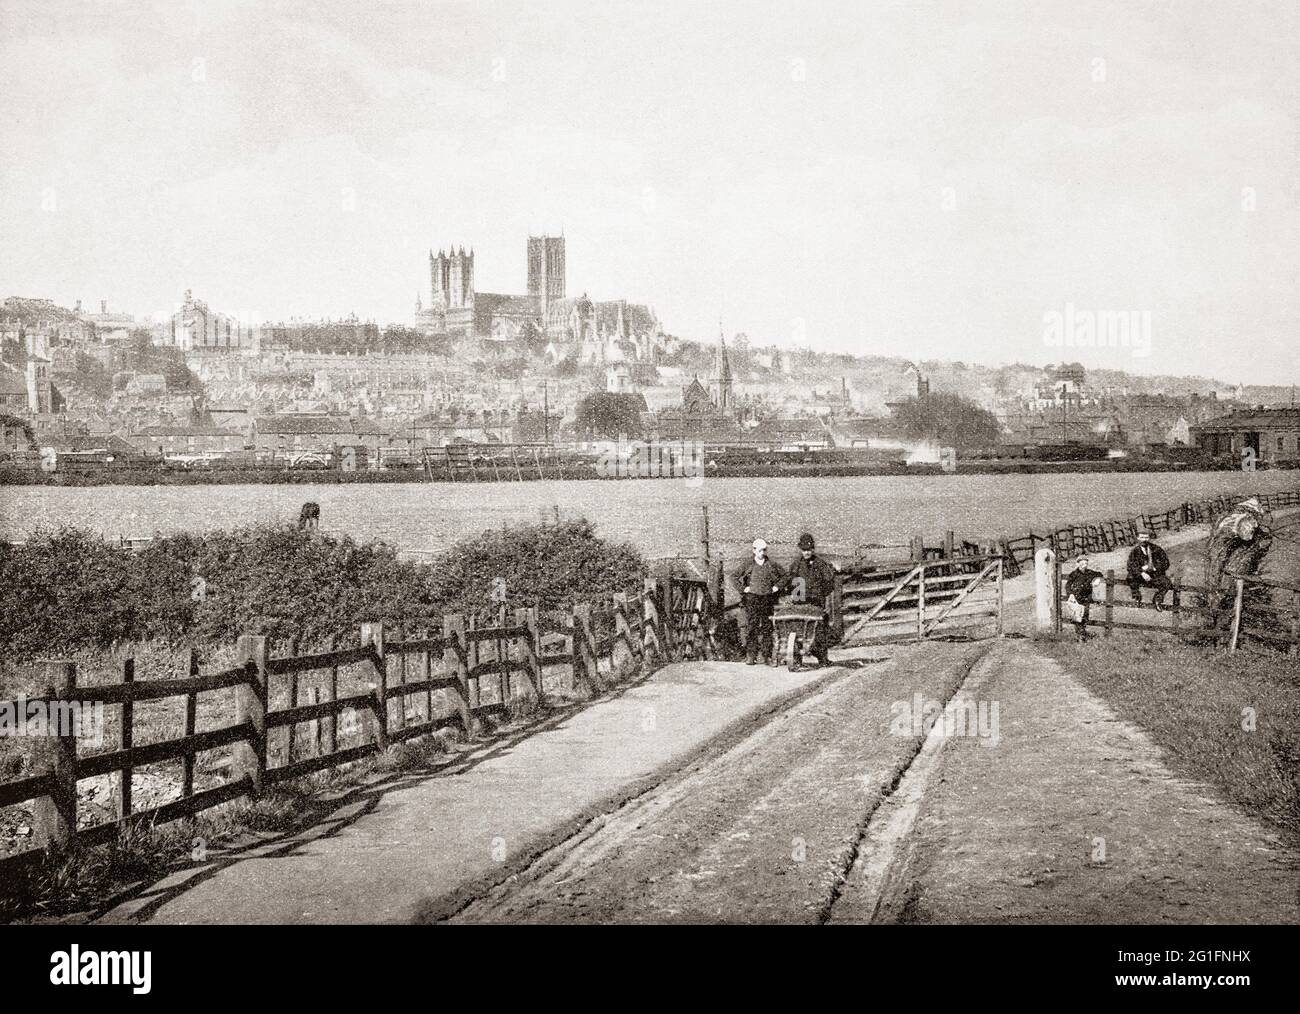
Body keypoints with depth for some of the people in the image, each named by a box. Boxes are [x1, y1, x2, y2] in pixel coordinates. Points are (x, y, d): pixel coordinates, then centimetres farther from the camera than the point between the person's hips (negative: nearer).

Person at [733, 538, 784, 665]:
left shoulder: (771, 565, 9)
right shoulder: (748, 565, 5)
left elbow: (784, 577, 17)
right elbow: (736, 577, 10)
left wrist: (777, 586, 5)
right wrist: (743, 588, 1)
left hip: (768, 599, 2)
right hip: (752, 599, -2)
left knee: (767, 628, 3)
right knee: (751, 628, -5)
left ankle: (767, 654, 9)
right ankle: (751, 656, -3)